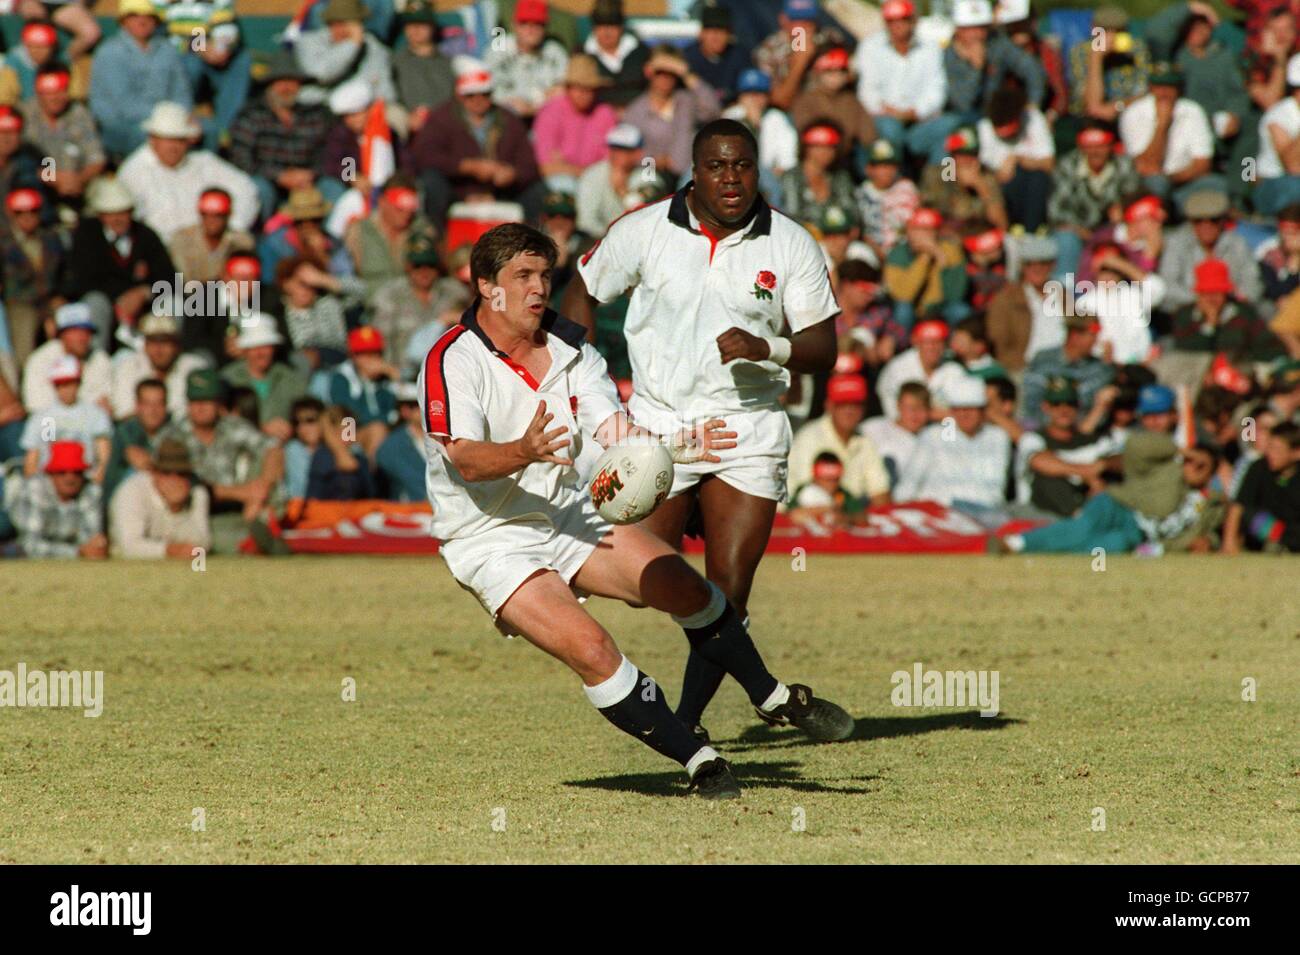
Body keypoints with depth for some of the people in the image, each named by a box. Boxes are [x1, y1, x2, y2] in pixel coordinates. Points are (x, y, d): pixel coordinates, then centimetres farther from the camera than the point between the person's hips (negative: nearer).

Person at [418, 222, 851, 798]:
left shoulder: (569, 347, 2)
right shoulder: (452, 361, -17)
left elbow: (616, 435, -5)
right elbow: (466, 461, -28)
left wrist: (678, 446, -24)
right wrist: (522, 453, -47)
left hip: (569, 513, 6)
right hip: (491, 543, -6)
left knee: (685, 588, -6)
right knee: (591, 650, -22)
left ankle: (772, 698, 19)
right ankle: (698, 762, -9)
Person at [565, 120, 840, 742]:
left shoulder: (791, 245, -1)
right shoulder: (644, 230, -2)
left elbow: (822, 349, 0)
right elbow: (583, 292, 12)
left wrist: (768, 348, -20)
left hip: (749, 431, 0)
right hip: (658, 427, 0)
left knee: (728, 594, -5)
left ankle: (687, 719, 10)